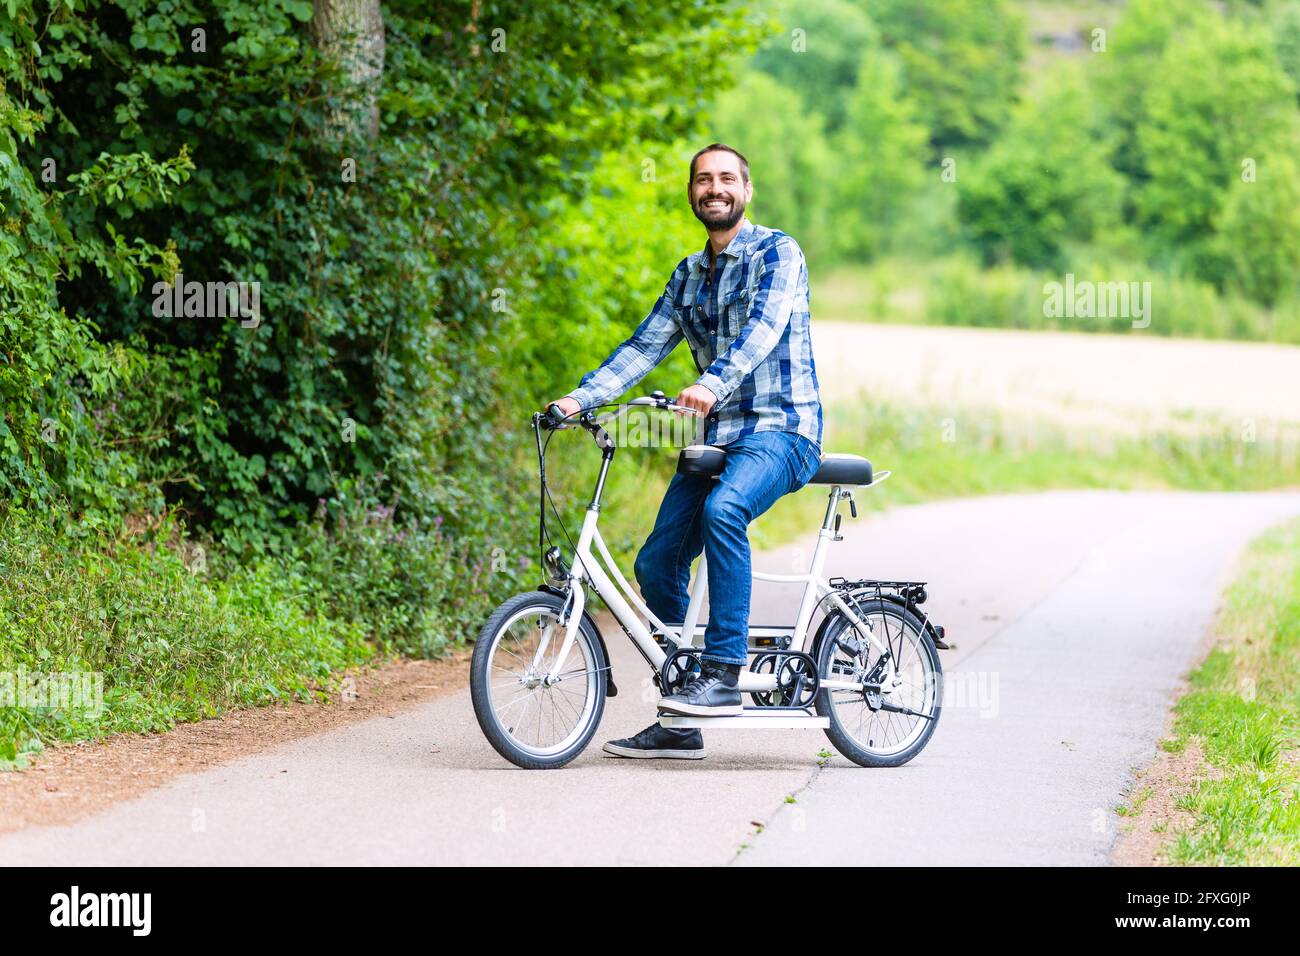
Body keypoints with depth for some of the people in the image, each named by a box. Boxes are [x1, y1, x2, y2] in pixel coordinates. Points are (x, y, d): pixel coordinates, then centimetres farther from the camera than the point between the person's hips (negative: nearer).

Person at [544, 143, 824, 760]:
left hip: (781, 430, -7)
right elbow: (645, 345, 12)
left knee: (722, 508, -36)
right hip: (716, 435, 7)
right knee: (657, 563, -1)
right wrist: (578, 398, -3)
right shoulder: (688, 275, 18)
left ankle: (724, 674, -33)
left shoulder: (777, 252, -4)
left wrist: (712, 383, -38)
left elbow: (764, 326, -21)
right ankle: (679, 725, 9)